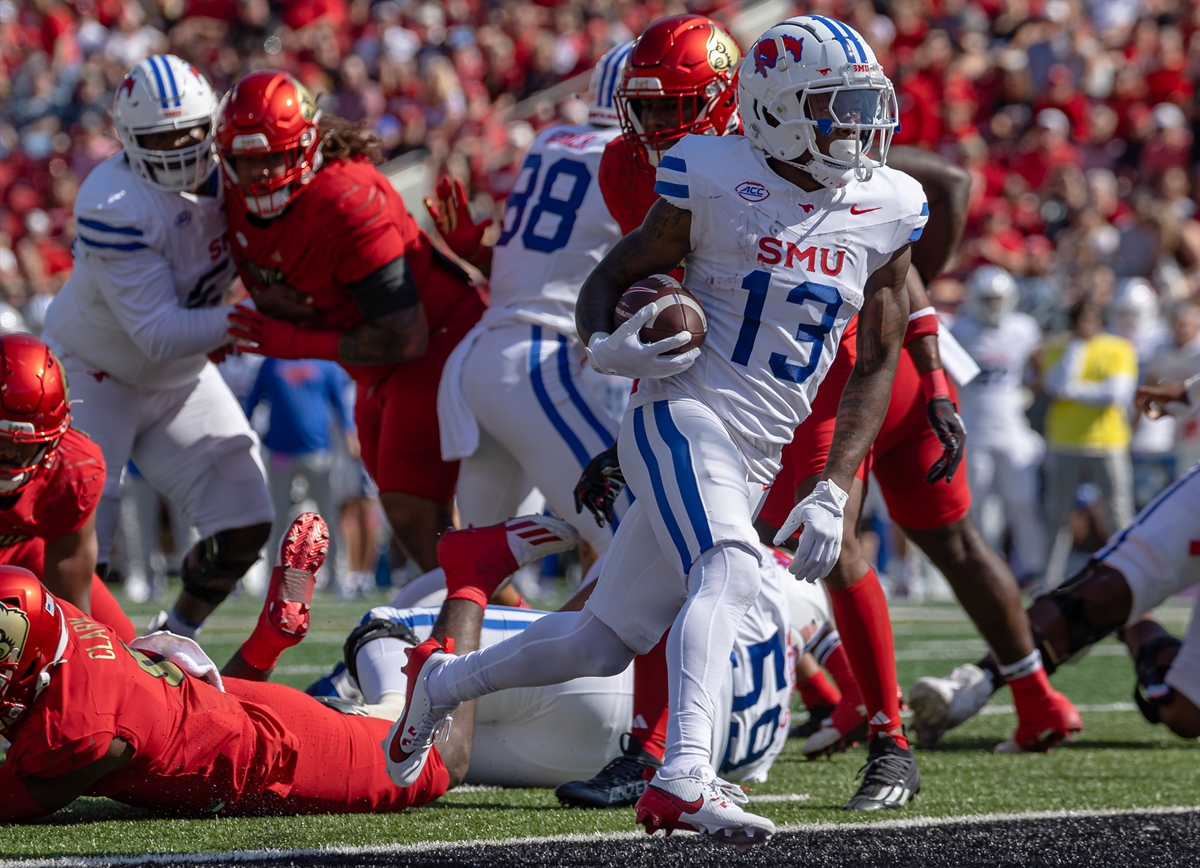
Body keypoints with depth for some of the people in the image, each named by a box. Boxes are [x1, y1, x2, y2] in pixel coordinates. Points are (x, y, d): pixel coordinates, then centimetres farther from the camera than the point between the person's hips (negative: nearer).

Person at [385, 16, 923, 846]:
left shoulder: (885, 211, 4)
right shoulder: (715, 184, -8)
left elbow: (879, 362, 9)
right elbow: (610, 278, 2)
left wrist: (835, 492, 1)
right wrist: (608, 345, -21)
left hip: (760, 456, 6)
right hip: (682, 413, -6)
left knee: (604, 643, 10)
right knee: (729, 571, -33)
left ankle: (443, 679, 33)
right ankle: (683, 780, -42)